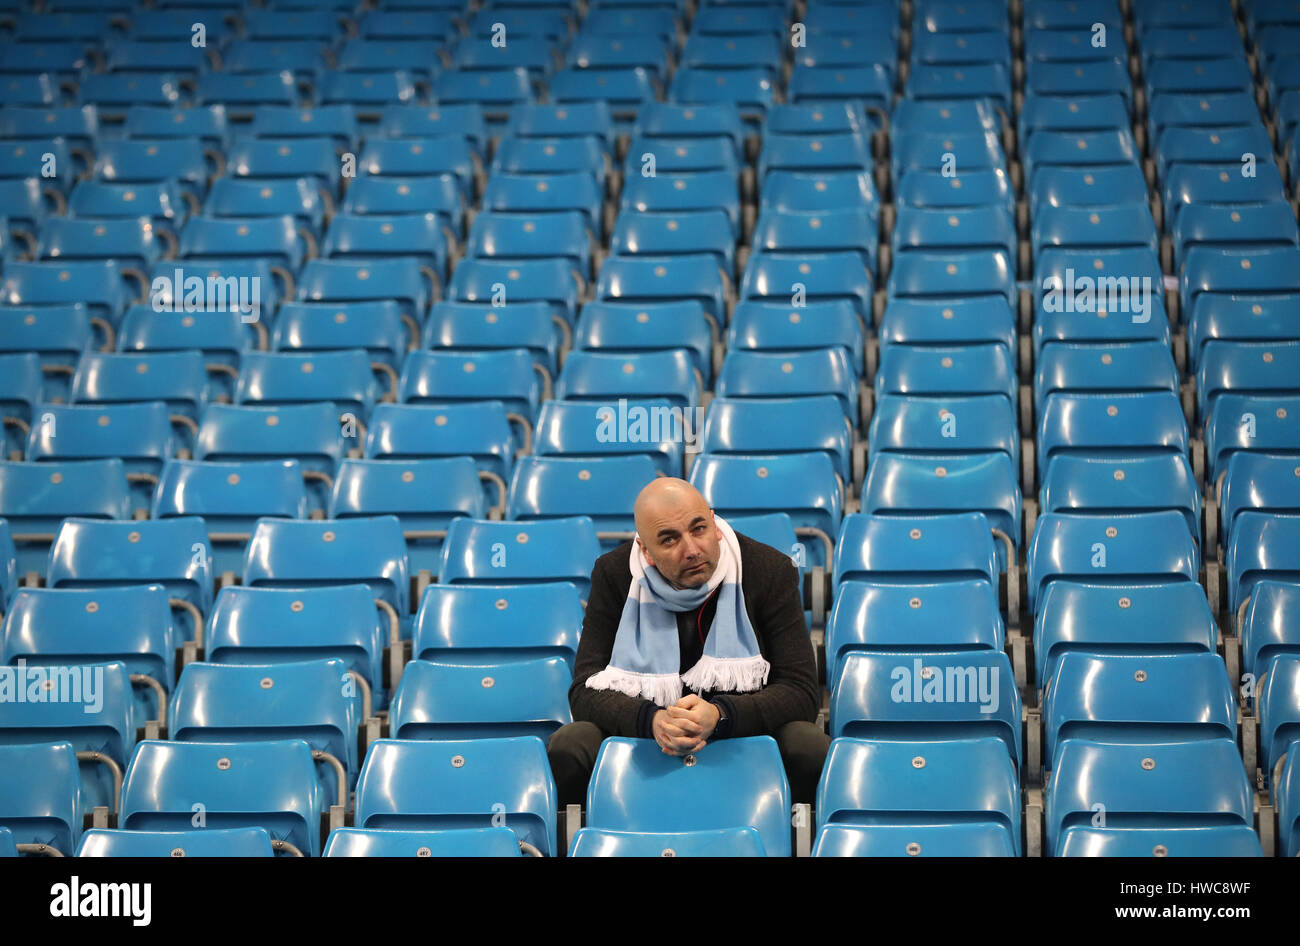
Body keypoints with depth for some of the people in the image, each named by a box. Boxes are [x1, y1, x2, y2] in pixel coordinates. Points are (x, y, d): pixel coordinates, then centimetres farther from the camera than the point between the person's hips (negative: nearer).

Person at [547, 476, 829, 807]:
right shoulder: (614, 575, -4)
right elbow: (586, 691, -9)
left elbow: (802, 692, -12)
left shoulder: (770, 570, -7)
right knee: (567, 748, -28)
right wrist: (652, 720, -31)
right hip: (647, 746, 1)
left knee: (812, 749, -31)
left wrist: (719, 716, -31)